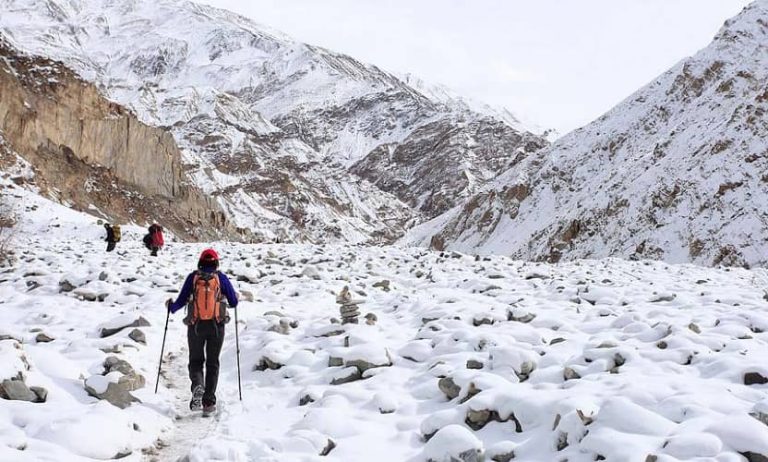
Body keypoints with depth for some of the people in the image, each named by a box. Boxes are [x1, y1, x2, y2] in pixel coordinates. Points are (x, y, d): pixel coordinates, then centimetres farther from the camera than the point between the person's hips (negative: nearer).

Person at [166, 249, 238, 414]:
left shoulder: (193, 277, 1)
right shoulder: (221, 278, 1)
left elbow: (181, 300, 1)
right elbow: (234, 303, 3)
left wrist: (171, 306, 22)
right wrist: (235, 298, 26)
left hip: (196, 326, 0)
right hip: (216, 326, 0)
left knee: (195, 361, 13)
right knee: (212, 363, 11)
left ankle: (197, 386, -17)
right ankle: (209, 402, 6)